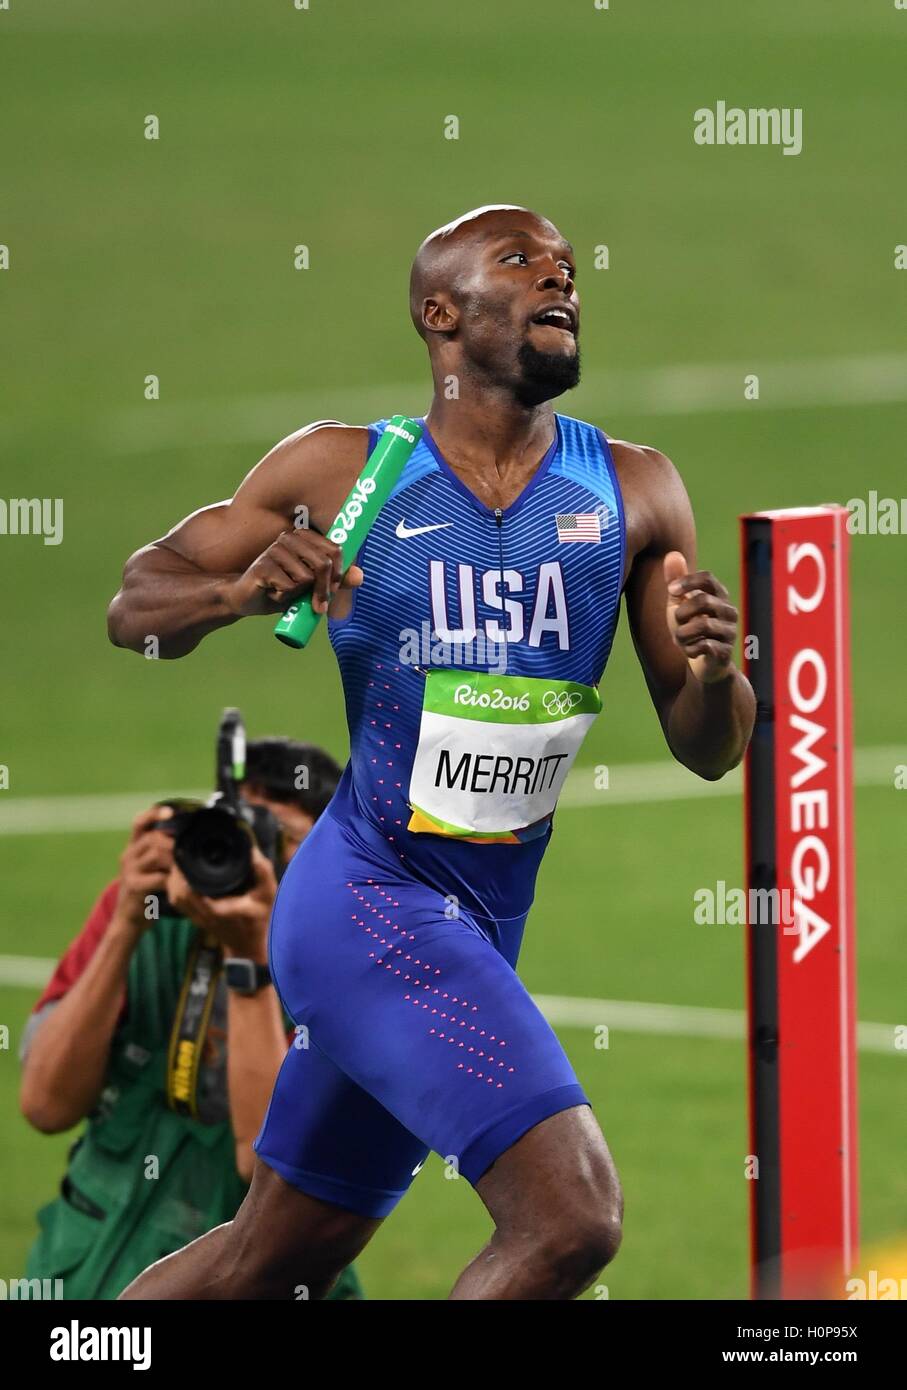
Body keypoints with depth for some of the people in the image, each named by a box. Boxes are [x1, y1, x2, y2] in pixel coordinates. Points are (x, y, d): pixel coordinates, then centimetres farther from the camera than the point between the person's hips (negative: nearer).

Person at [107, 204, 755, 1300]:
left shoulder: (632, 493, 5)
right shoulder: (338, 471, -3)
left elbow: (705, 752, 8)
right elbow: (136, 604, 6)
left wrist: (711, 673, -16)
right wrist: (240, 591, -16)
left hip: (480, 929, 6)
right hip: (369, 905, -6)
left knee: (275, 1254, 17)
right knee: (571, 1215, -21)